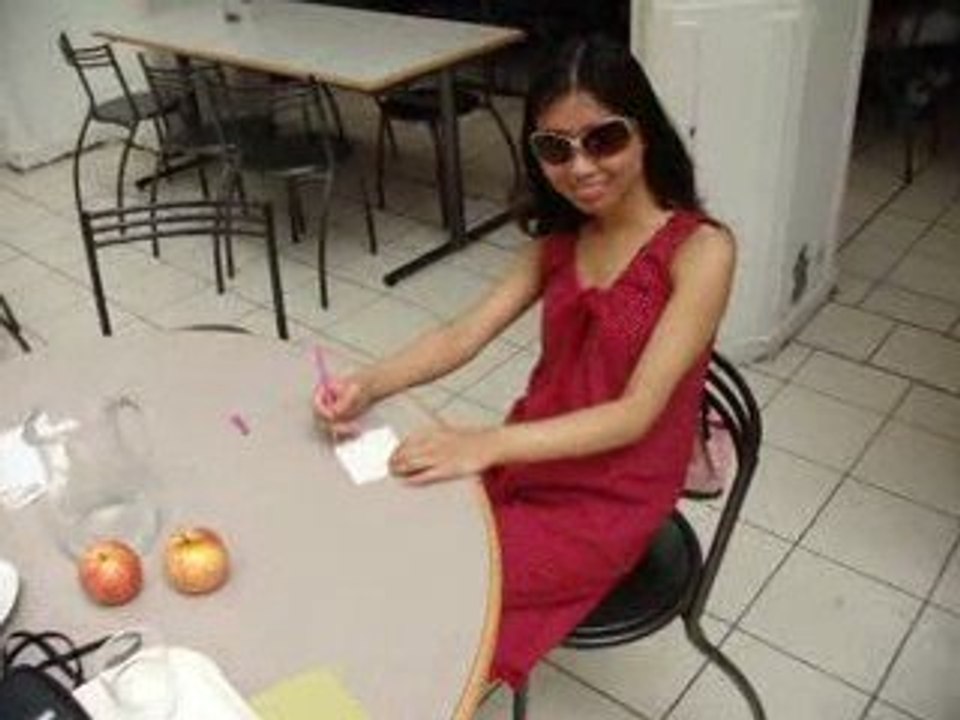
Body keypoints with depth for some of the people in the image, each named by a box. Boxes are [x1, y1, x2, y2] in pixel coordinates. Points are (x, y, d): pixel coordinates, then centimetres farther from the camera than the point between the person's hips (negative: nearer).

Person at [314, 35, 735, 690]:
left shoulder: (700, 249, -18)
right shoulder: (561, 237, 3)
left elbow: (636, 413, -23)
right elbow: (464, 336, -3)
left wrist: (487, 445, -32)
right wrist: (369, 385, -20)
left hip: (611, 501, -6)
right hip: (529, 461, 6)